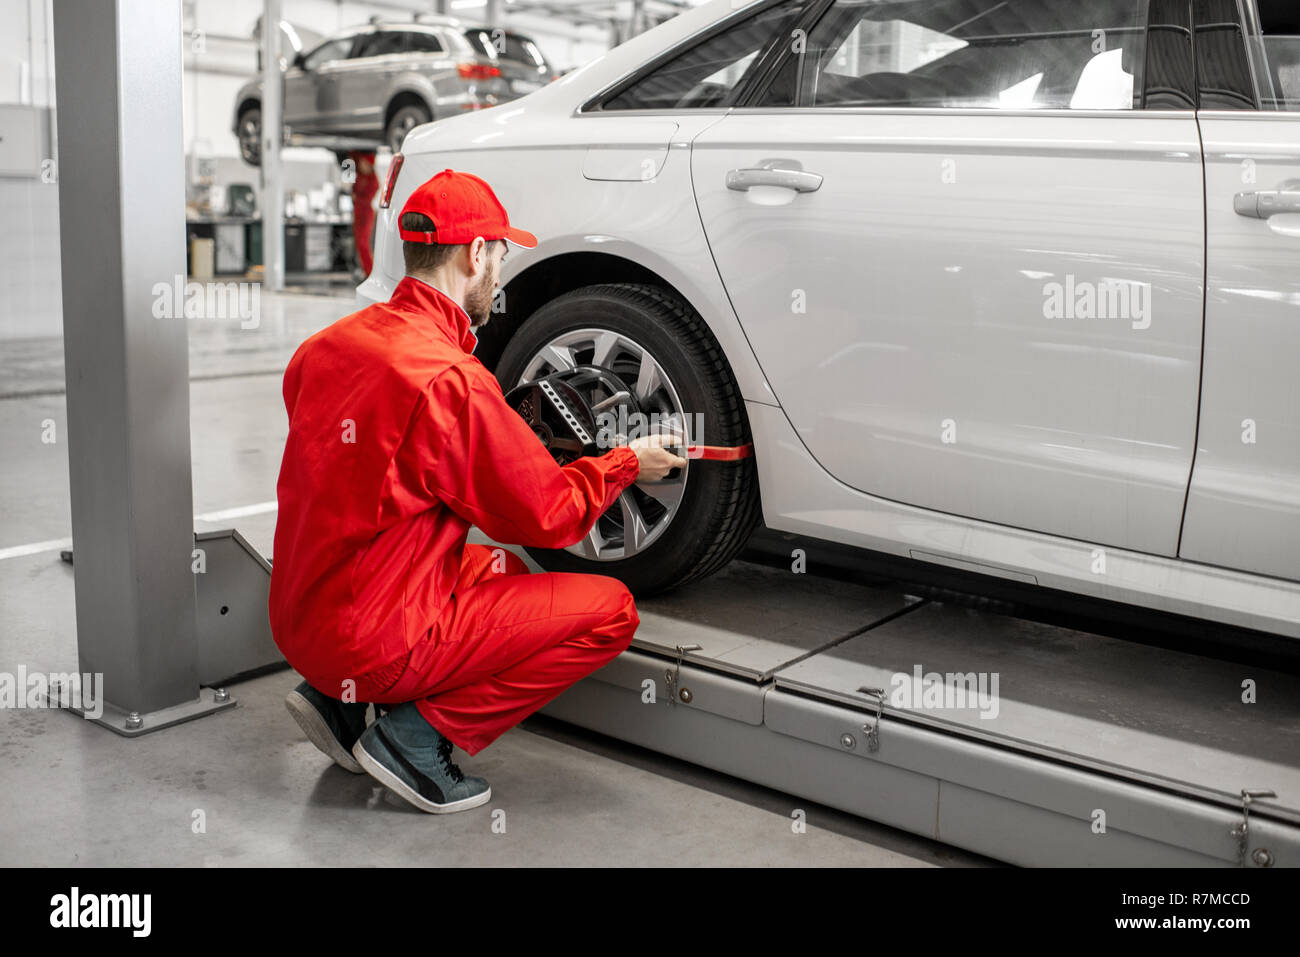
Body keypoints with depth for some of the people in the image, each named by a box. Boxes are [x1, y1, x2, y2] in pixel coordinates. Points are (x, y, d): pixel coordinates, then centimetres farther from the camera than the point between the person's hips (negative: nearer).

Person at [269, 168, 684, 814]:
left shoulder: (325, 347, 4)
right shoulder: (450, 380, -22)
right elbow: (547, 514, -11)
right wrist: (627, 464, 6)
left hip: (297, 623, 9)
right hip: (377, 644, -9)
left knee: (501, 566, 29)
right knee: (609, 609, -4)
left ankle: (338, 699, 15)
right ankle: (419, 731, -4)